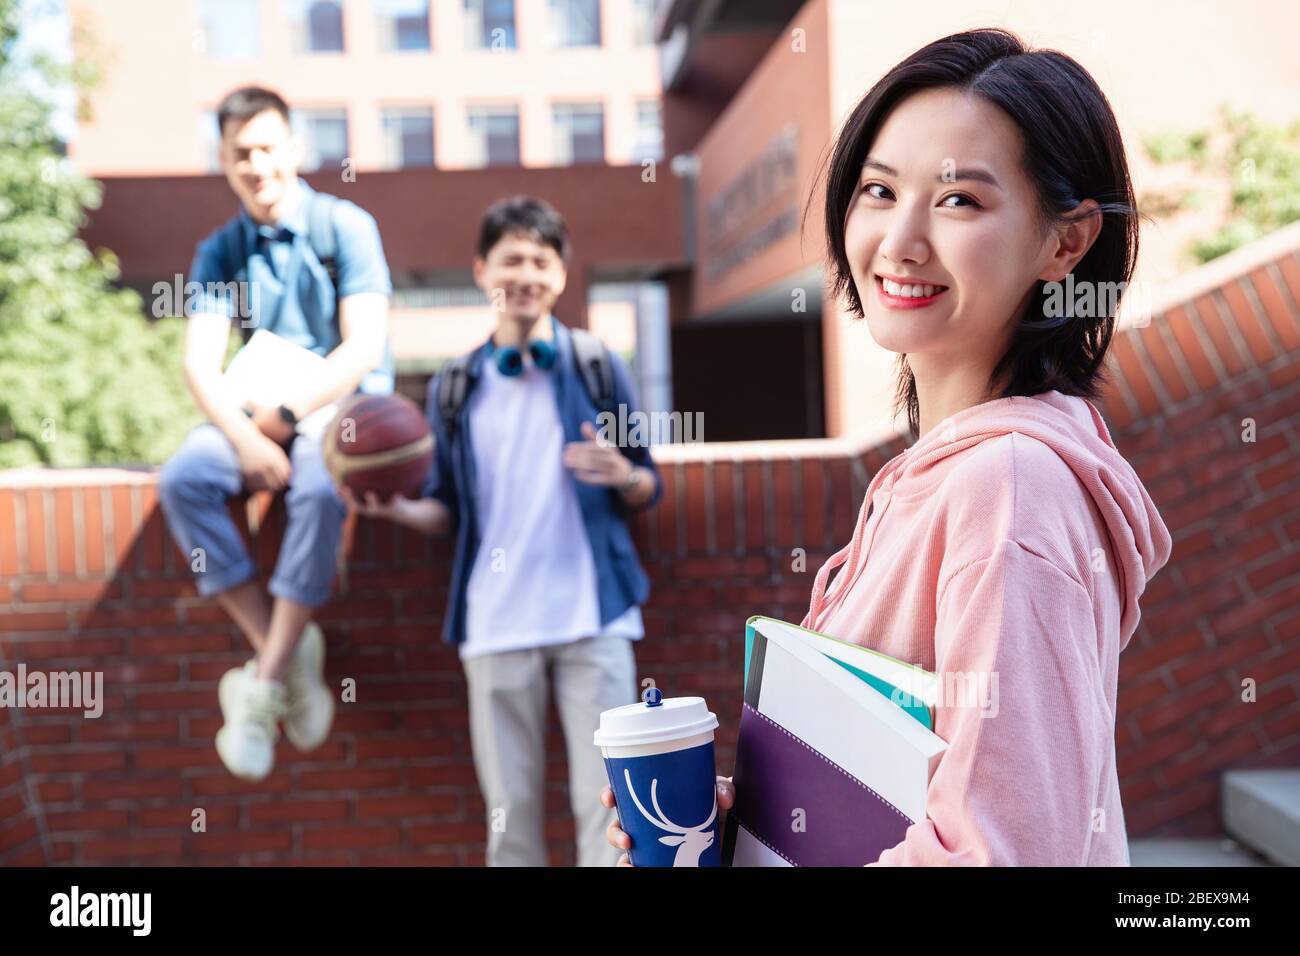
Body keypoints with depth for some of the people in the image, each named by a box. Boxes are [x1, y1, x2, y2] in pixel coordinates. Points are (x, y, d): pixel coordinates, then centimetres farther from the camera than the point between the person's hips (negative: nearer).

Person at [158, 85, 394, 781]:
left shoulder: (345, 226, -3)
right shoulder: (220, 251, 8)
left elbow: (364, 347, -12)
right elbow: (200, 364, -2)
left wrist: (286, 413, -19)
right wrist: (245, 435, -21)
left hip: (345, 404, -4)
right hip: (260, 414, 4)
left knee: (319, 486, -35)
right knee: (182, 477, -25)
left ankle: (265, 683, -25)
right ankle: (284, 651, -19)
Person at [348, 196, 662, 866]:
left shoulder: (598, 367, 5)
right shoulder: (454, 388, 8)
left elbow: (649, 488, 8)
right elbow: (449, 509, 12)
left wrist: (622, 475, -14)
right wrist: (399, 509, -8)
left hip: (593, 618, -1)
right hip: (495, 625, 2)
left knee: (606, 800, -3)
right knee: (510, 808, 8)